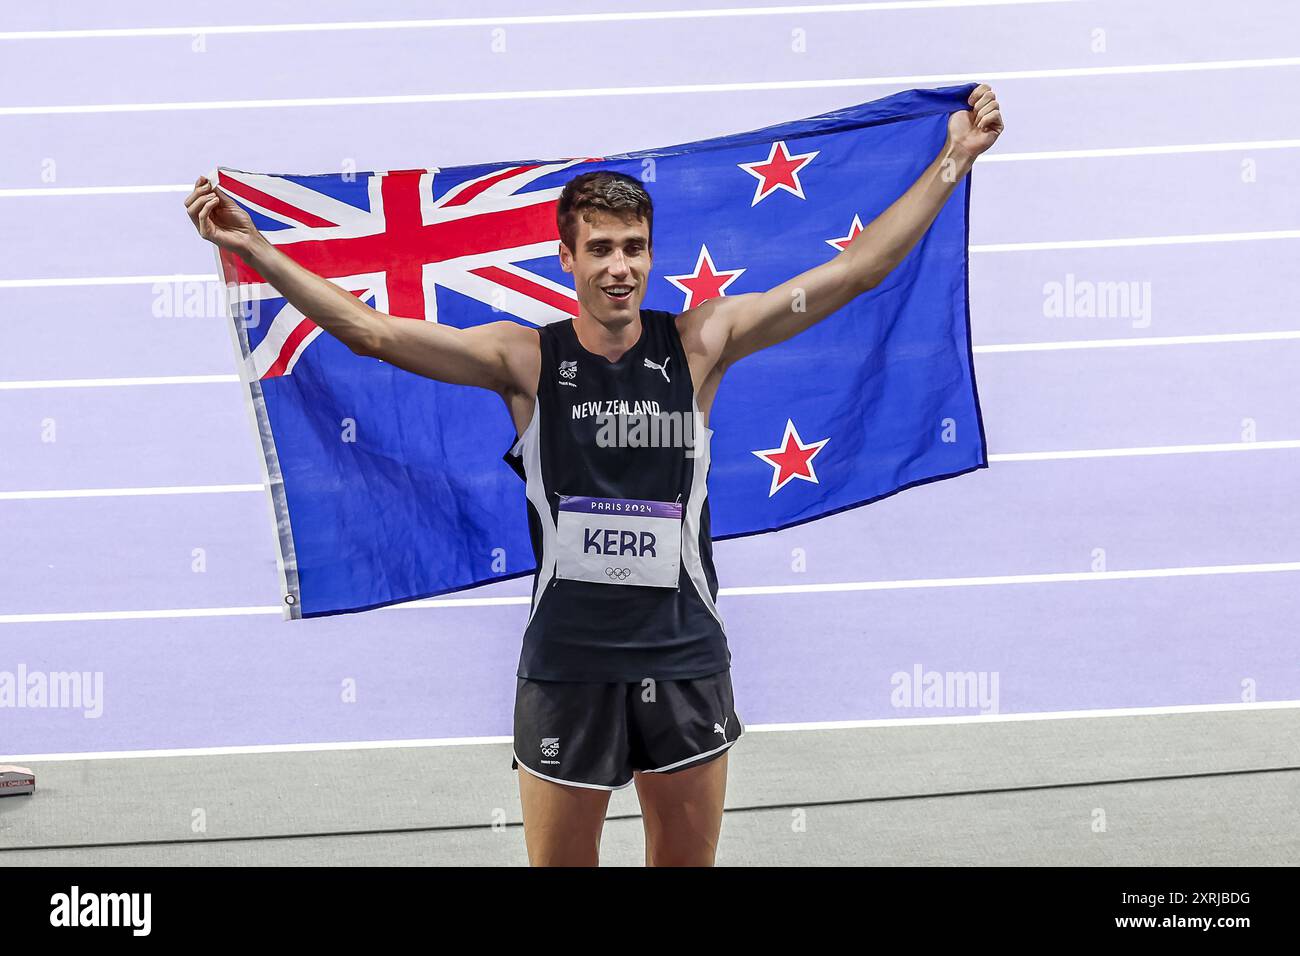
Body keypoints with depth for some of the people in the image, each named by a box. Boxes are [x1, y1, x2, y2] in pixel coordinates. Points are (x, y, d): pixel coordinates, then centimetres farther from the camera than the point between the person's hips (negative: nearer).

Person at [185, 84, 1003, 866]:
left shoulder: (699, 345, -1)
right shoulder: (525, 359, -4)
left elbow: (853, 272, -1)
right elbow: (371, 331, -8)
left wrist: (953, 161, -2)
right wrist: (256, 248, -16)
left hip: (686, 658, 1)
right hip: (567, 662, -1)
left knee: (687, 858, 13)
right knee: (559, 858, 9)